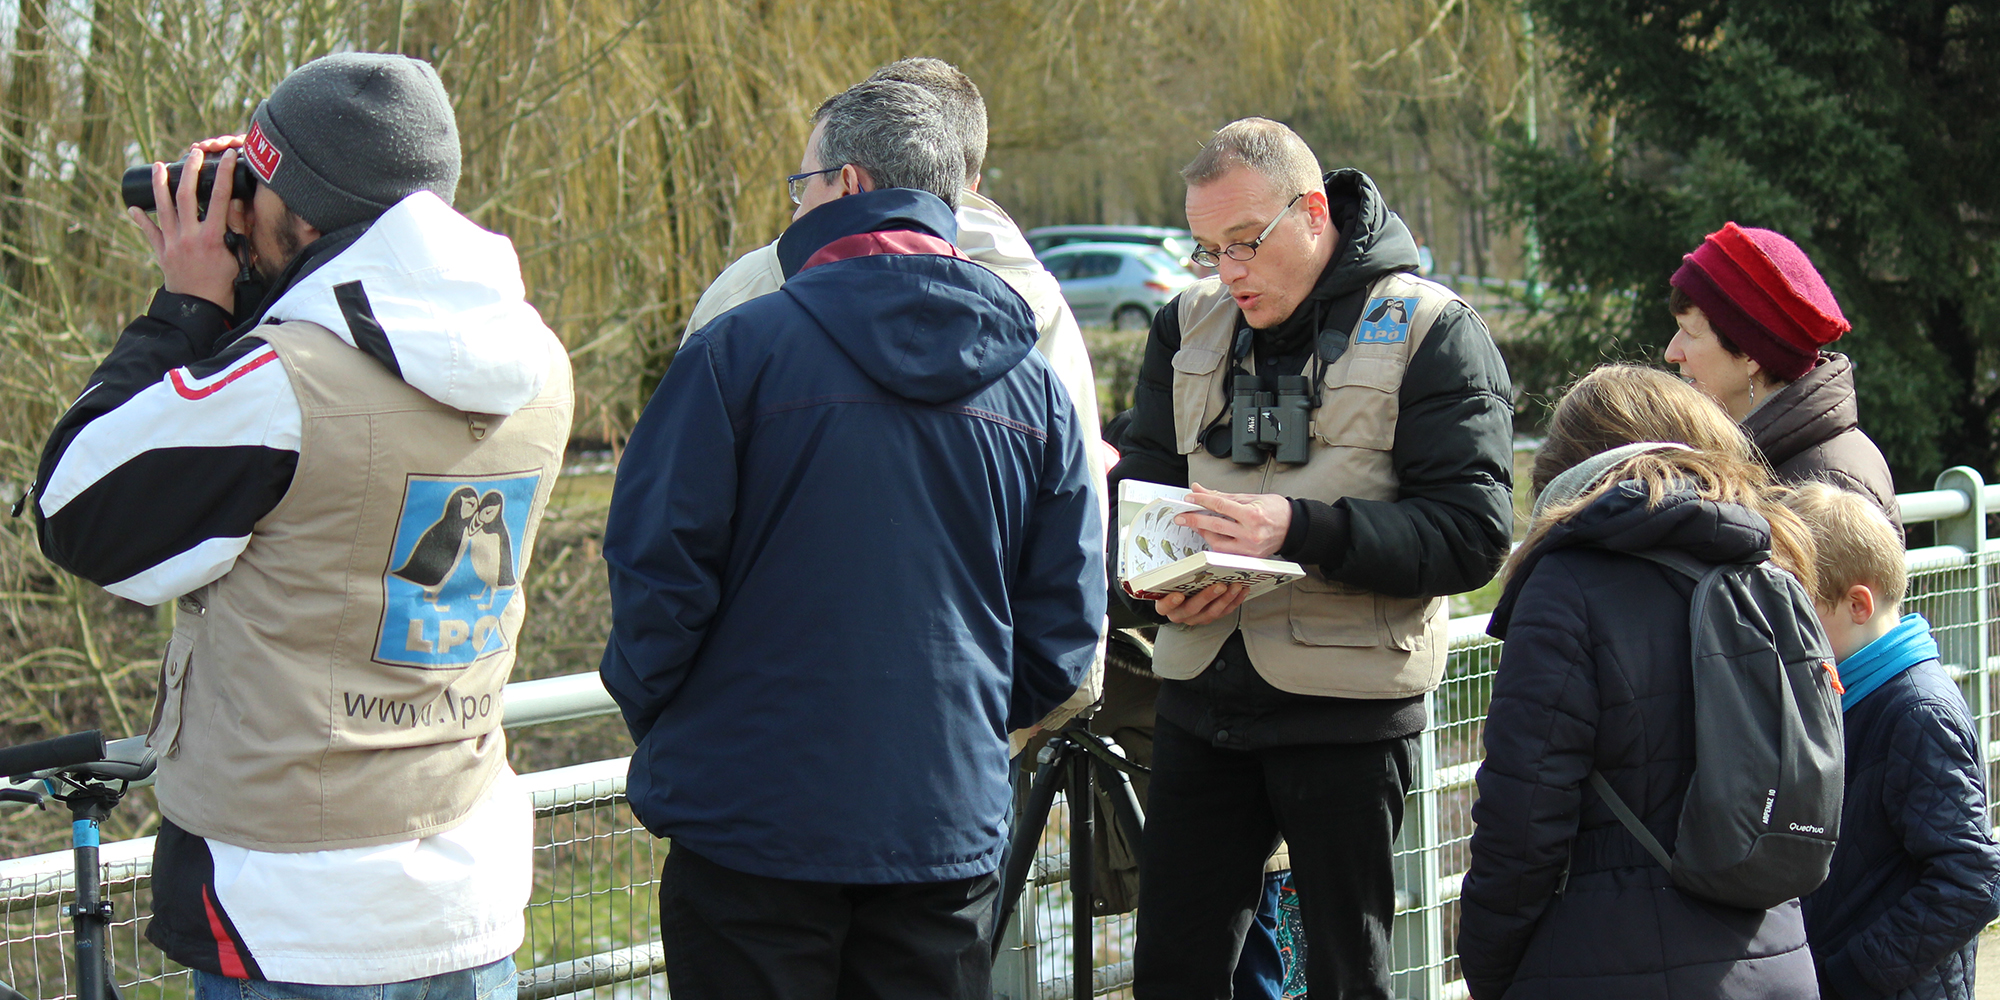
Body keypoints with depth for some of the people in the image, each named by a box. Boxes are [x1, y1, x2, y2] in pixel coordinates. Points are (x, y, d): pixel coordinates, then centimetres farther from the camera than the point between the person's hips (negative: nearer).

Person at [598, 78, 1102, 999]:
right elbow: (1065, 625, 7)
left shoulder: (742, 348, -11)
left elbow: (656, 567, -10)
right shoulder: (1033, 384, 4)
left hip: (756, 819, -4)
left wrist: (651, 713, 7)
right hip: (951, 828, 4)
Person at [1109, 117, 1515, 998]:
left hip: (1347, 704, -5)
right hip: (1203, 690, 5)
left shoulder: (1431, 331, -6)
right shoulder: (1189, 325, 11)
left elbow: (1472, 534, -14)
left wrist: (1301, 530, -26)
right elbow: (1139, 482, 13)